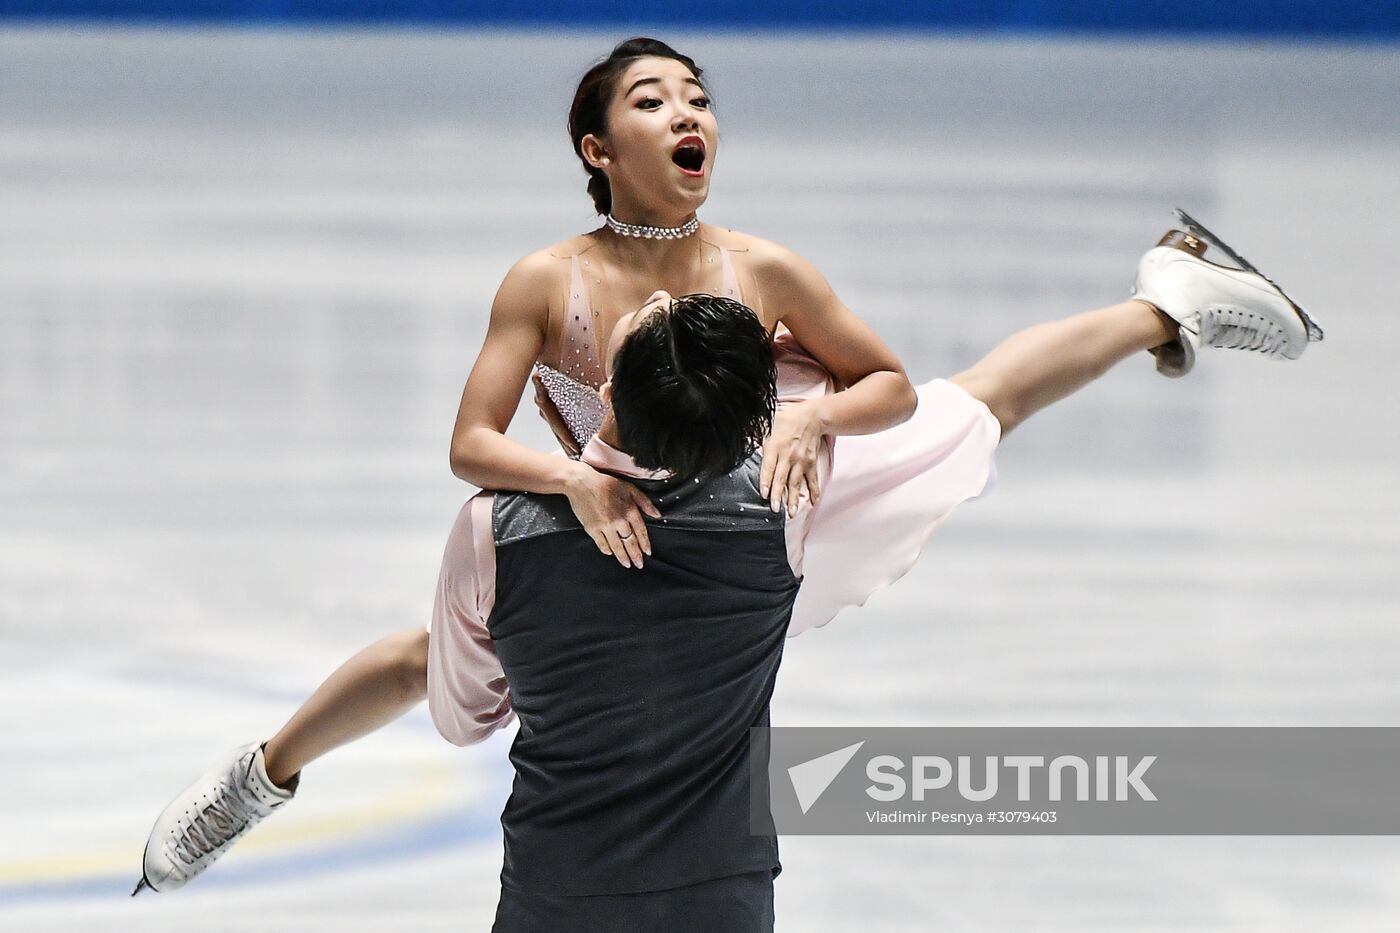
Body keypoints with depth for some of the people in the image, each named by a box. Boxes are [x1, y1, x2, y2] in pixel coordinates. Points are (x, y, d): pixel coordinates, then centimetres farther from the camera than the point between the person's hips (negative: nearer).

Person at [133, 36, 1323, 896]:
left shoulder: (764, 271, -21)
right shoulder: (545, 285, -25)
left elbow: (891, 384, -11)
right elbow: (471, 443, -25)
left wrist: (813, 417, -32)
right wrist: (577, 479, -43)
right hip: (620, 546, -2)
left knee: (982, 401, 10)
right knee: (430, 655, 4)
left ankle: (1167, 302, 36)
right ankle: (260, 774, 31)